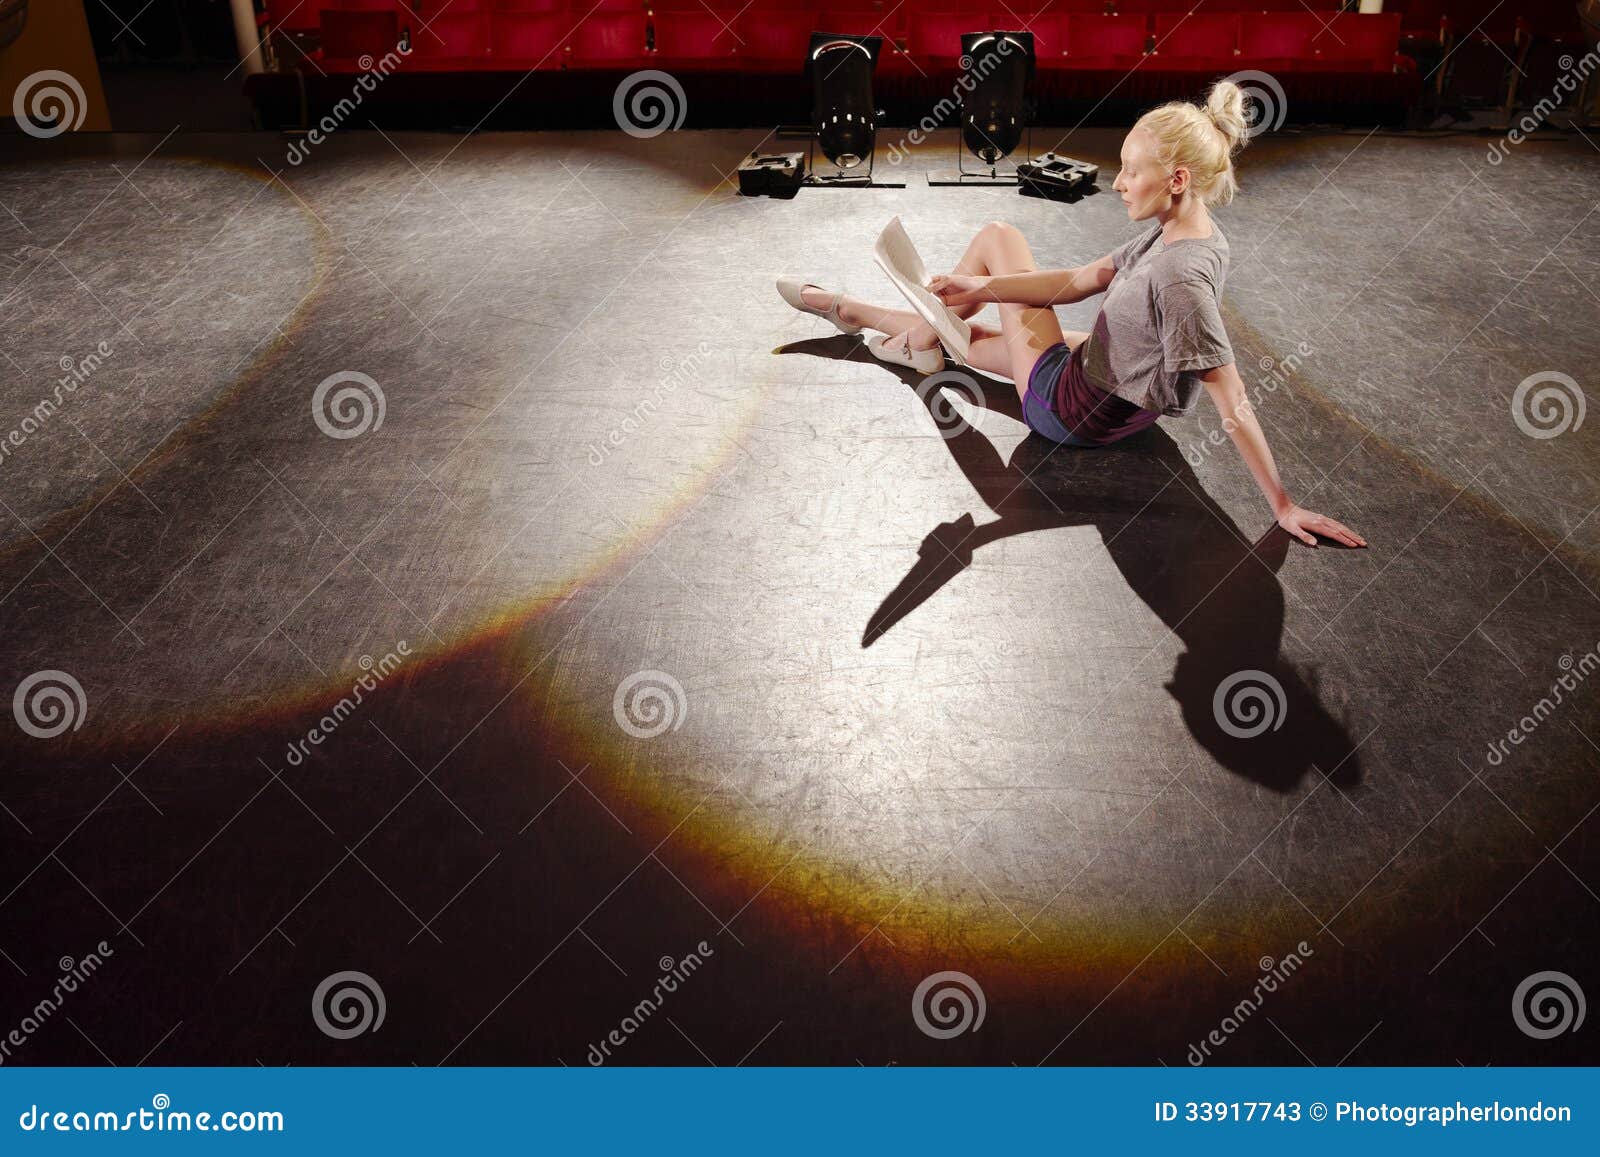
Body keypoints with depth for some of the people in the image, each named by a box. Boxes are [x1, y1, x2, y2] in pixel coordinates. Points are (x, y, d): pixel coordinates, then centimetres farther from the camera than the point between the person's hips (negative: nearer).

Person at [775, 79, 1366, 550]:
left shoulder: (1180, 278, -35)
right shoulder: (1177, 232, -8)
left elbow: (1233, 407, -33)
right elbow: (1081, 281, -3)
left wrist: (1283, 505, -31)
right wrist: (982, 289, -13)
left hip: (1069, 410, -7)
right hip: (1095, 377, 8)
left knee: (998, 236, 4)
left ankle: (926, 336, 27)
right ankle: (849, 310, 47)